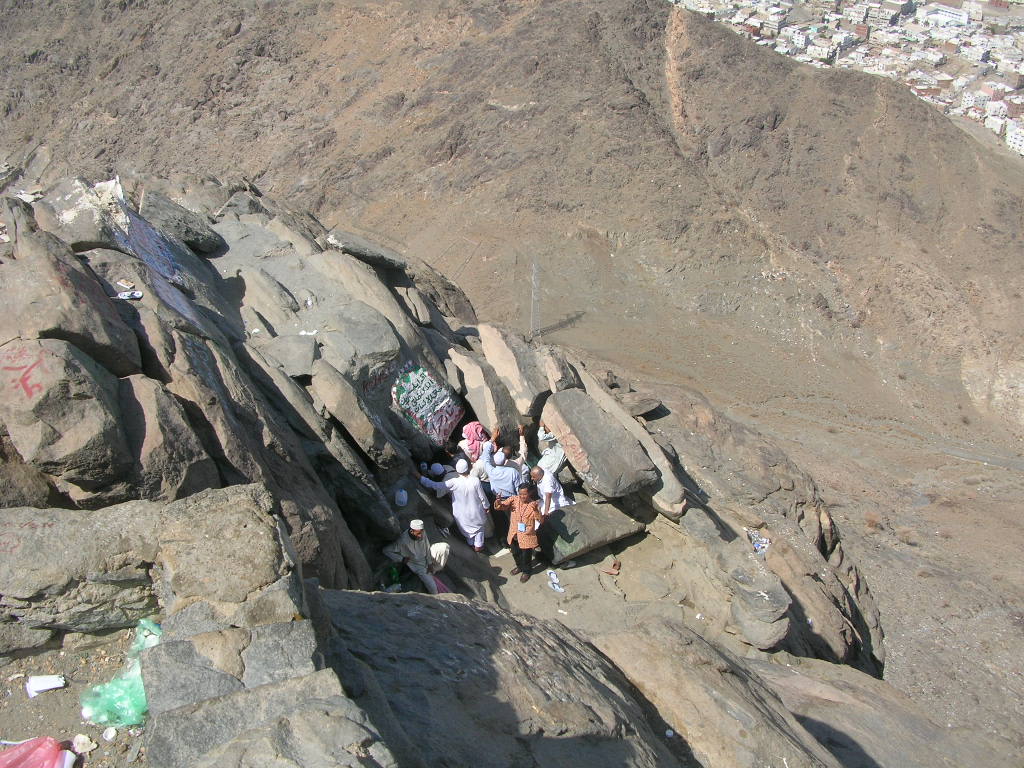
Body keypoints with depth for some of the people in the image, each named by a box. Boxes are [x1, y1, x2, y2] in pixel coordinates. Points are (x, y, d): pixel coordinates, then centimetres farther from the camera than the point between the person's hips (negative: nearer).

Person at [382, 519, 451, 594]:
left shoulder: (422, 533, -15)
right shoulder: (402, 541, -27)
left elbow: (427, 548, 0)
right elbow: (386, 551, -19)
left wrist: (430, 563, -7)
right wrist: (402, 559, -23)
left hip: (427, 558, 5)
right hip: (418, 565, -5)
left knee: (445, 547, -9)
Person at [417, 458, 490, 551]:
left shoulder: (454, 483, -28)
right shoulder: (475, 481, -27)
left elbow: (436, 485, -22)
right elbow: (482, 497, -14)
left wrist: (420, 477, -12)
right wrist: (486, 506, 7)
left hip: (463, 514, 0)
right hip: (476, 511, 0)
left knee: (467, 528, 29)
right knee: (479, 526, 29)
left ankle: (472, 544, 50)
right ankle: (479, 546, 41)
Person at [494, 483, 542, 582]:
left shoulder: (533, 505, -20)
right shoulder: (513, 499, -10)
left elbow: (540, 520, -28)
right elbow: (503, 505, -13)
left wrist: (536, 510, -47)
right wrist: (498, 503, -37)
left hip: (526, 536, -4)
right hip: (514, 534, 4)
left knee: (526, 555, 15)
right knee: (515, 553, 26)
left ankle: (526, 571, 42)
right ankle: (519, 566, 54)